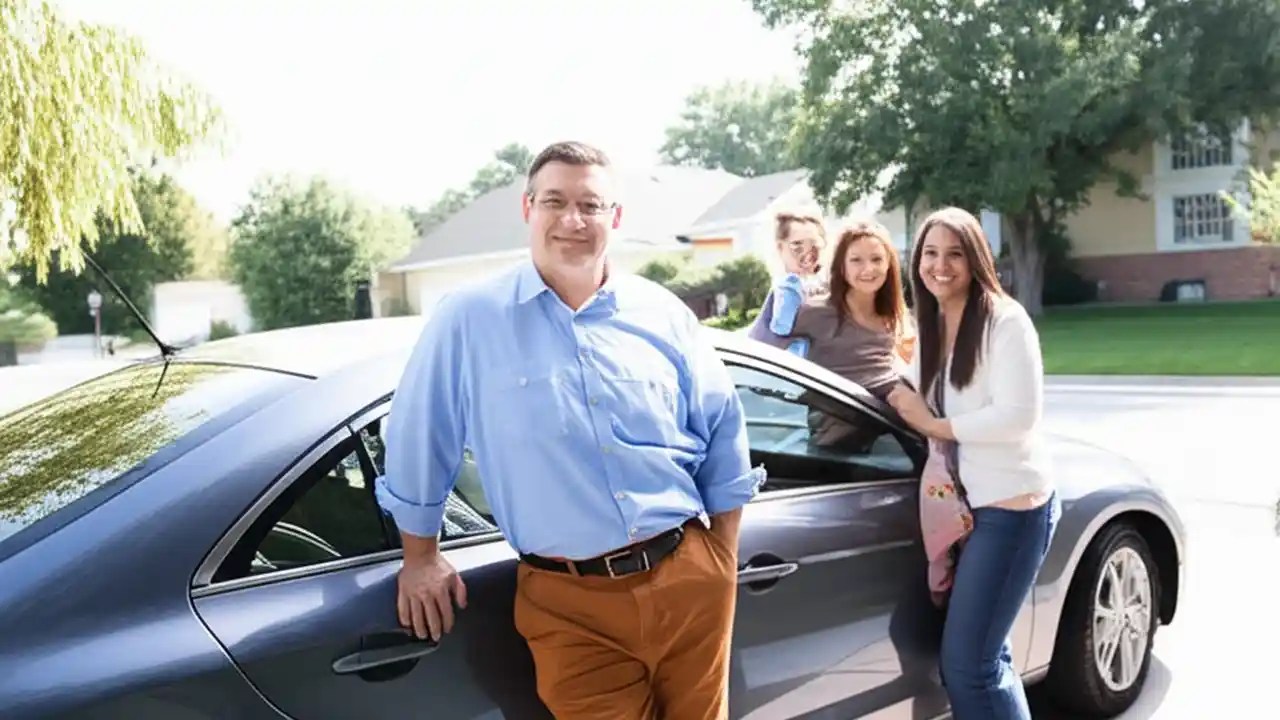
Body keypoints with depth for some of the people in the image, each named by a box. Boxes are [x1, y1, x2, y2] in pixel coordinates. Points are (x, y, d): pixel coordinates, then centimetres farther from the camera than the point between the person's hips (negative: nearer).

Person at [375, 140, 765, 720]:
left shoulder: (661, 313, 4)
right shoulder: (469, 320, -4)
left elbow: (722, 434, 11)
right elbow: (418, 443, 4)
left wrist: (724, 557, 9)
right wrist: (421, 558, 8)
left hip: (689, 581, 3)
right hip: (571, 603, -2)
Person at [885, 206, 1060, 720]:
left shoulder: (1005, 320, -13)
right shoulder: (930, 326, 11)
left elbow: (1019, 415, -19)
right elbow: (911, 397, 18)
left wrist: (937, 426, -13)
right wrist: (904, 401, -2)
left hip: (1013, 504, -8)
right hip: (969, 502, 9)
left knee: (966, 664, -7)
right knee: (985, 655, 18)